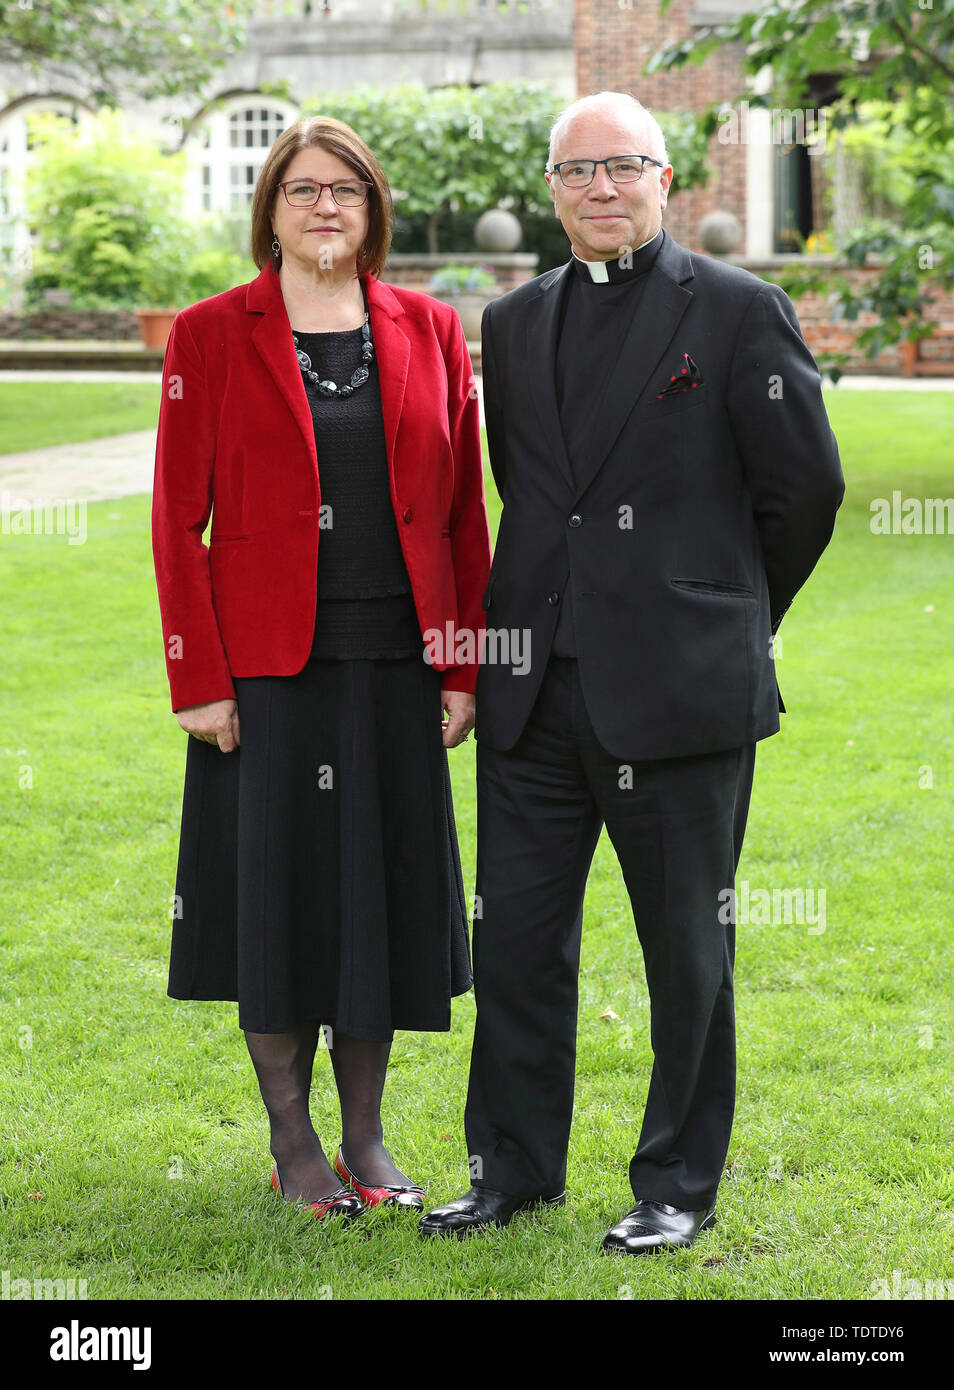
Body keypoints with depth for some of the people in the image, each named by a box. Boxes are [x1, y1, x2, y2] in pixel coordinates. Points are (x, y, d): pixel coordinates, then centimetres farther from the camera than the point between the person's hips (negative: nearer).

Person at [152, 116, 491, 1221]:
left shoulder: (428, 330, 7)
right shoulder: (212, 335, -1)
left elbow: (462, 511, 8)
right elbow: (178, 519, -3)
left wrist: (463, 665, 3)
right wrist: (199, 679, -9)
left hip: (394, 663, 3)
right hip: (267, 665, -3)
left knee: (385, 891, 8)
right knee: (276, 891, 3)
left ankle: (366, 1137, 21)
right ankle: (292, 1141, 17)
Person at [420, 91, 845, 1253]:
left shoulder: (741, 313, -3)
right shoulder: (515, 322, 12)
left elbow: (807, 484, 0)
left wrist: (725, 619, 8)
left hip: (677, 689, -5)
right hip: (533, 688, 5)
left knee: (686, 949, 5)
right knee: (516, 937, 9)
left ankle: (680, 1187, 18)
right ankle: (515, 1167, 23)